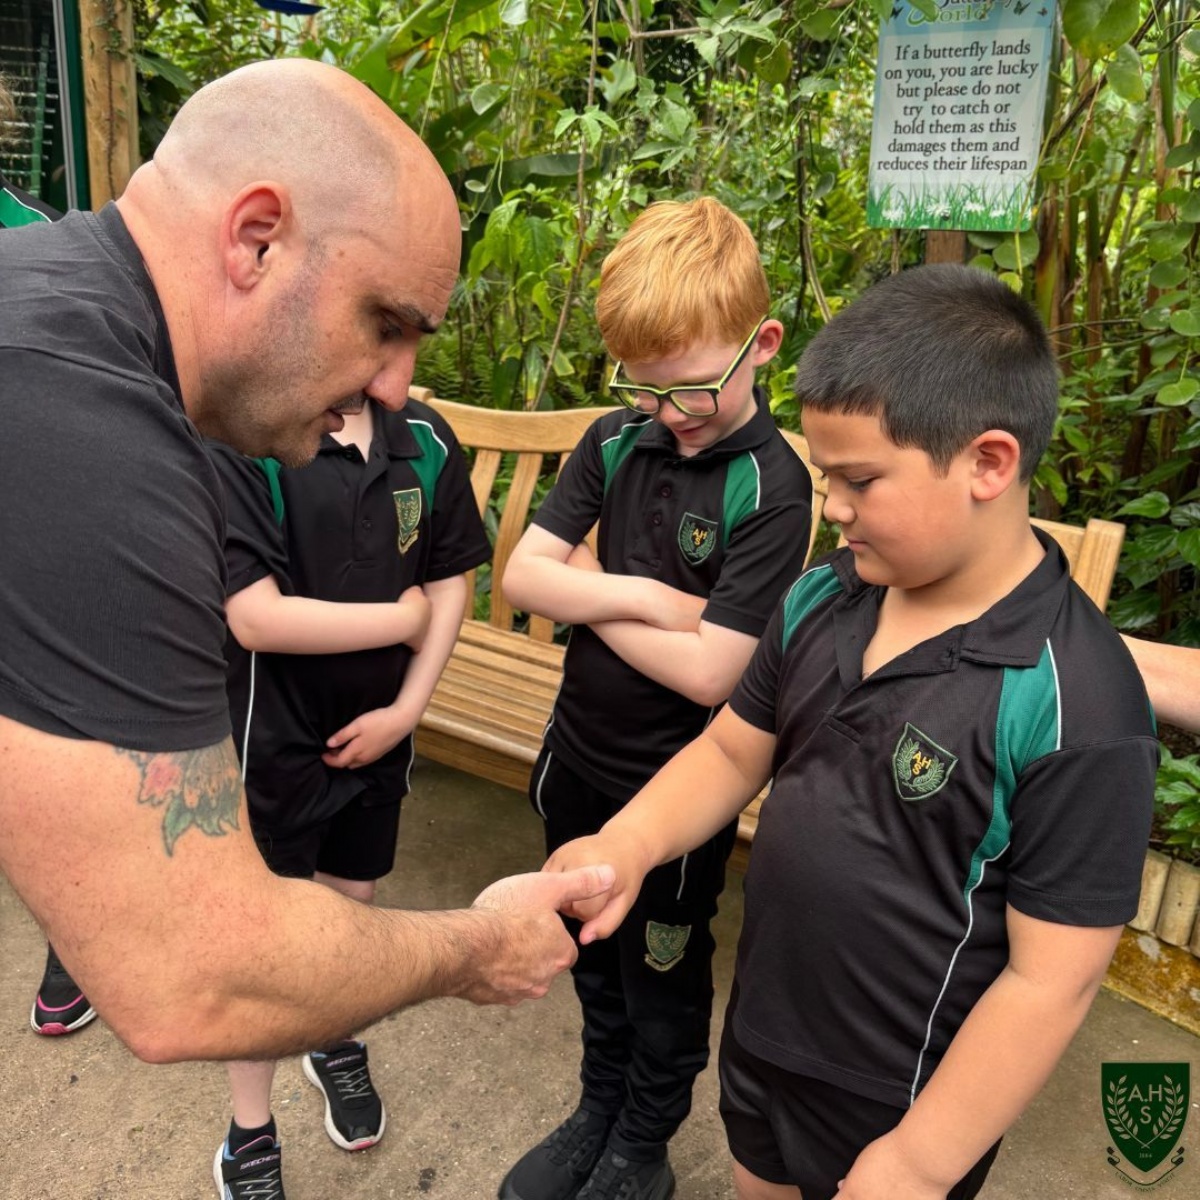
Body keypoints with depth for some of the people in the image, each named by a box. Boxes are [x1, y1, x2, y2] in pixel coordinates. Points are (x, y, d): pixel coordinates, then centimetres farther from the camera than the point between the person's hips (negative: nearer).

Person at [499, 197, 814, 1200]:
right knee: (596, 958, 25)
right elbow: (521, 574, -7)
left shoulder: (772, 488, -20)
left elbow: (708, 671, -25)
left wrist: (585, 591, -14)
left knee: (664, 978, 18)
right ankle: (598, 1113, 51)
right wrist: (643, 596, -20)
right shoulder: (617, 442, -4)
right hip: (579, 757, 5)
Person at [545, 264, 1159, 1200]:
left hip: (905, 1103, -6)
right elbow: (733, 749, 2)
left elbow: (1051, 981, -21)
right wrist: (631, 842, -15)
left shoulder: (1076, 706, -27)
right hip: (759, 1035, 6)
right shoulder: (821, 599, -8)